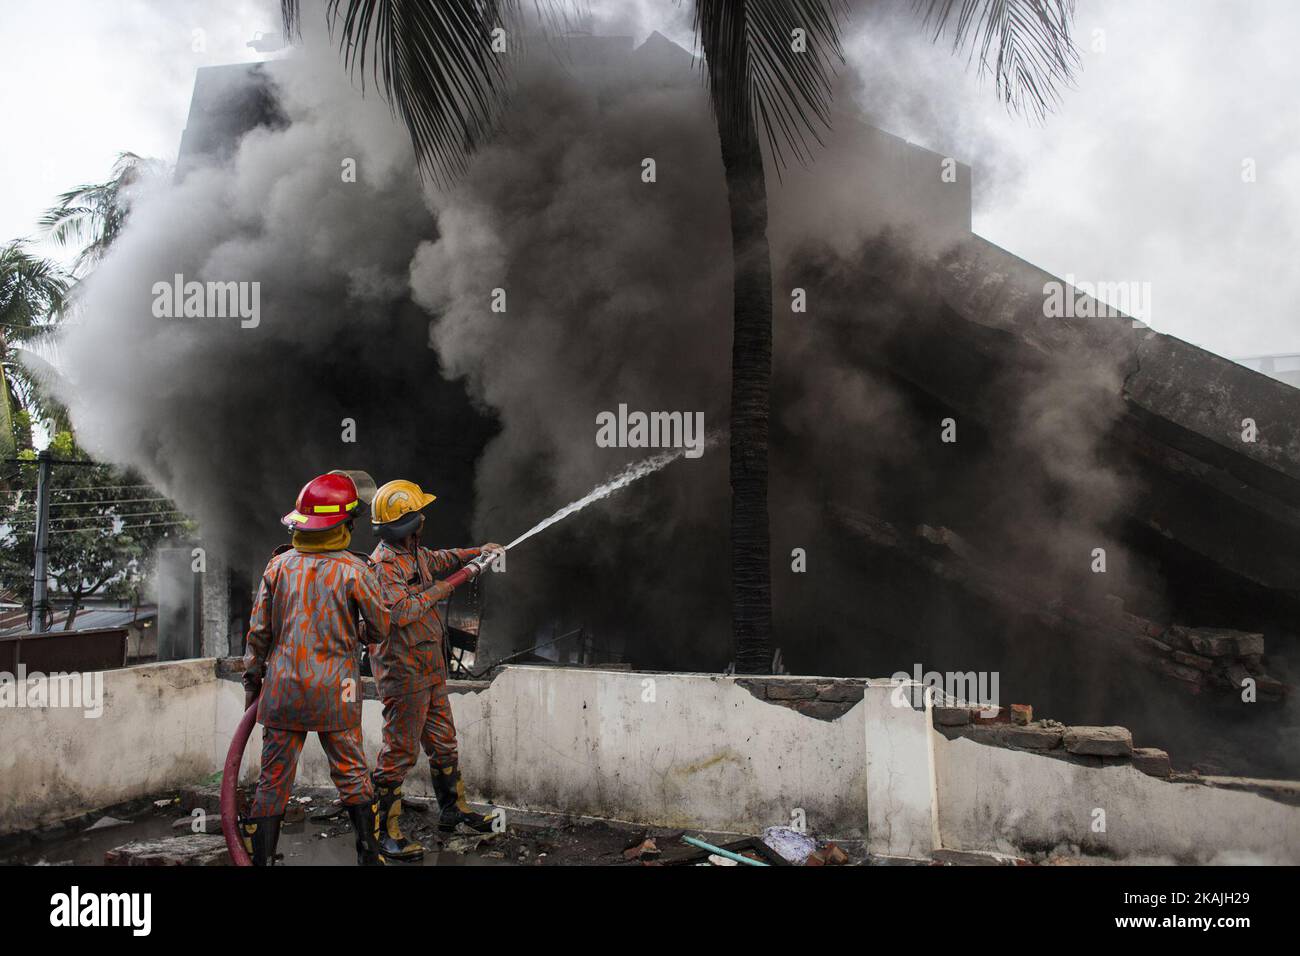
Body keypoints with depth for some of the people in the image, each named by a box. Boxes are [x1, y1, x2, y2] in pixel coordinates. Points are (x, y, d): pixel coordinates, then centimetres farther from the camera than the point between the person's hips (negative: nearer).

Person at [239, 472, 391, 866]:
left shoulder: (279, 565, 0)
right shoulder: (354, 570, -9)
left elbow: (258, 632, 4)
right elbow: (381, 629, -1)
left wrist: (252, 679, 16)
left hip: (282, 687, 2)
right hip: (335, 689, -2)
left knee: (273, 780, 10)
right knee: (352, 775, 12)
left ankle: (260, 858, 15)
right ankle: (370, 855, 21)